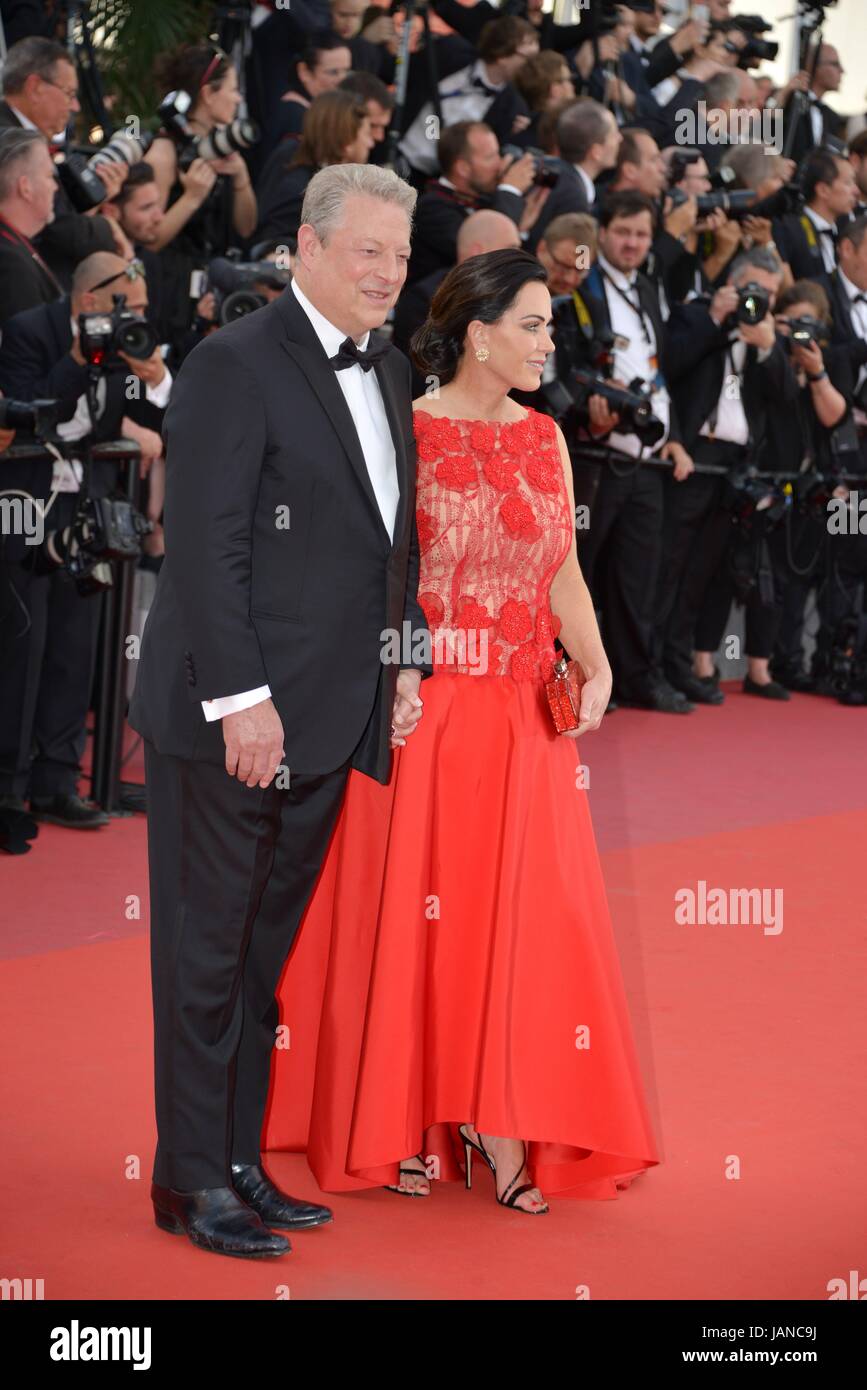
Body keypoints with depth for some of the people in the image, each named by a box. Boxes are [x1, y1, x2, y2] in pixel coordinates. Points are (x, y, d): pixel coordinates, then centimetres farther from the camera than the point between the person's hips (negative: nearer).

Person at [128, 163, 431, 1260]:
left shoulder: (387, 371, 14)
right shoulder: (234, 365, -12)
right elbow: (206, 546, -16)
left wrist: (402, 662, 10)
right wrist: (241, 700, -19)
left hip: (331, 718, 8)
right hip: (231, 716, -8)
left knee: (267, 950, 15)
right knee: (206, 952, 2)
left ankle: (243, 1161, 24)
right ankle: (192, 1179, 11)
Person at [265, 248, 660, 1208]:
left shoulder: (545, 439, 10)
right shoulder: (403, 434, -5)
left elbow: (565, 572, 10)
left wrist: (594, 667, -6)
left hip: (523, 717, 4)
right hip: (419, 713, -4)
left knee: (518, 915, 1)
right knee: (410, 911, 2)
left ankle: (504, 1132, 6)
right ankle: (409, 1127, 13)